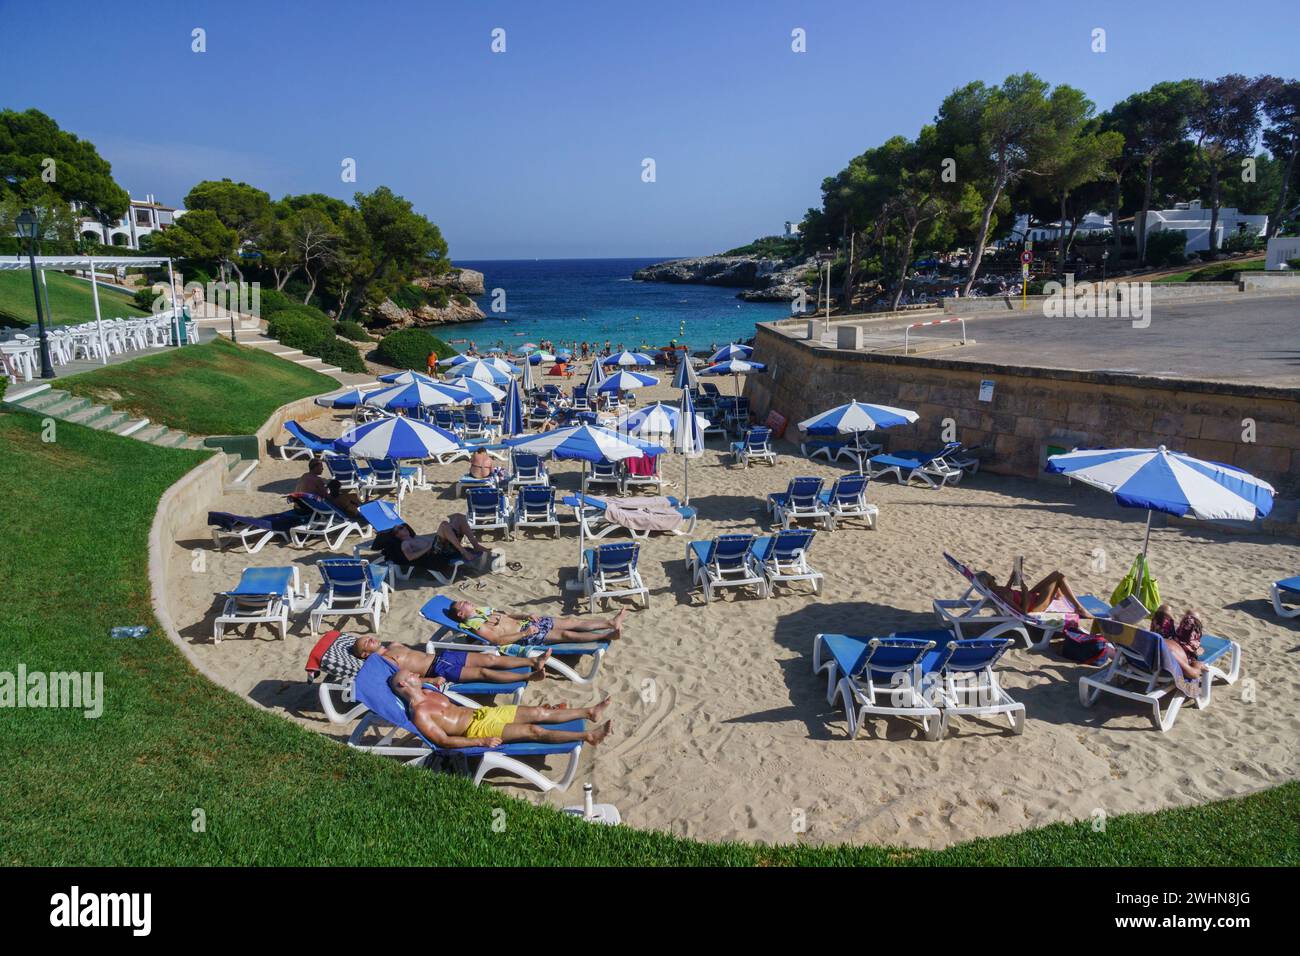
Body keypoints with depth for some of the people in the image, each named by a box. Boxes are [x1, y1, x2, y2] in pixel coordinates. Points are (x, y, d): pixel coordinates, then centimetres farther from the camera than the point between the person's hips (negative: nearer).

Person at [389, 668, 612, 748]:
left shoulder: (429, 693, 13)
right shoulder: (419, 713, -14)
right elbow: (443, 740, -20)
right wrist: (481, 742, -24)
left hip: (481, 712, 9)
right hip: (476, 728, -9)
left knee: (539, 713, -1)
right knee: (534, 730, -17)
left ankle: (590, 712, 4)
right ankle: (589, 736, -16)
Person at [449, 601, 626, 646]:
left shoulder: (483, 610, 16)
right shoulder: (474, 623, -12)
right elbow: (498, 640, -22)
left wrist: (527, 616, 4)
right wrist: (525, 633, -23)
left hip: (527, 623, 9)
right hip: (525, 636, -9)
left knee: (572, 621, -1)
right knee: (566, 634, -18)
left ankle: (611, 623, -2)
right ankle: (607, 635, -19)